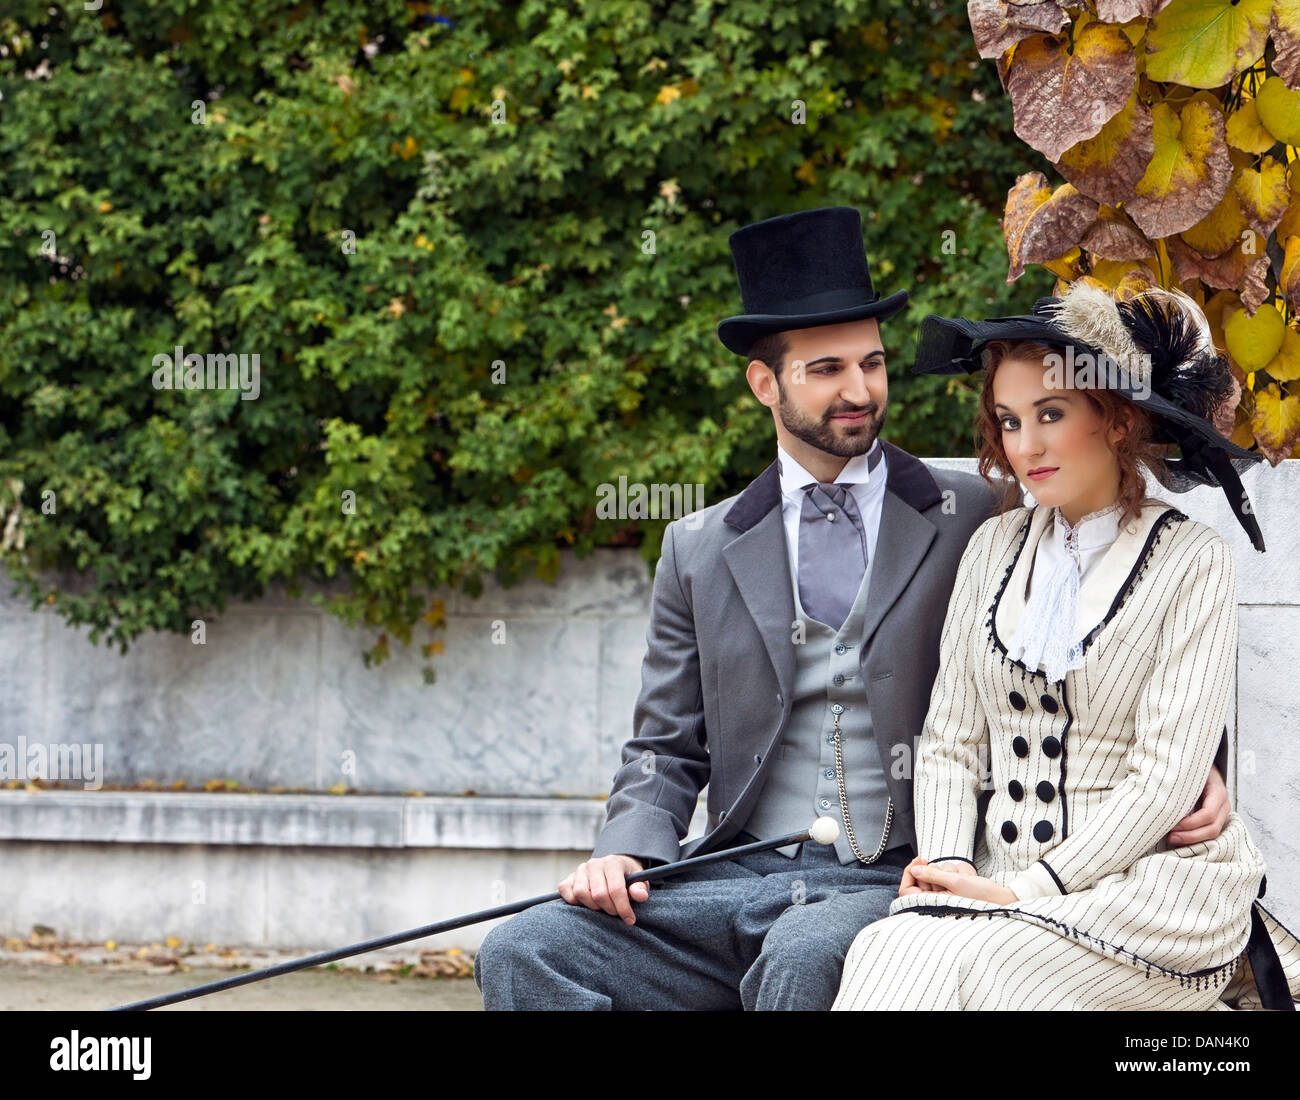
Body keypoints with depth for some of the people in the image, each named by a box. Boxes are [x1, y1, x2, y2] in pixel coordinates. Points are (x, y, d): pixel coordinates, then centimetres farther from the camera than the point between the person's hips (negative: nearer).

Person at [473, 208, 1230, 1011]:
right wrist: (627, 850, -4)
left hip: (899, 881, -4)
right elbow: (667, 750, 17)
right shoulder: (700, 552, 16)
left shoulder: (975, 519, 7)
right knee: (523, 953, -19)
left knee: (806, 956, -38)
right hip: (738, 877, 4)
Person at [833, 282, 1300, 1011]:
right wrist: (949, 862, -6)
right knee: (890, 949, -30)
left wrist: (1030, 889, -14)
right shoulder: (996, 547, 15)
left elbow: (1165, 778, -8)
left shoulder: (1193, 563, -1)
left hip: (1142, 880, -4)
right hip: (992, 881, 4)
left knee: (973, 964, -33)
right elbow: (950, 742, 13)